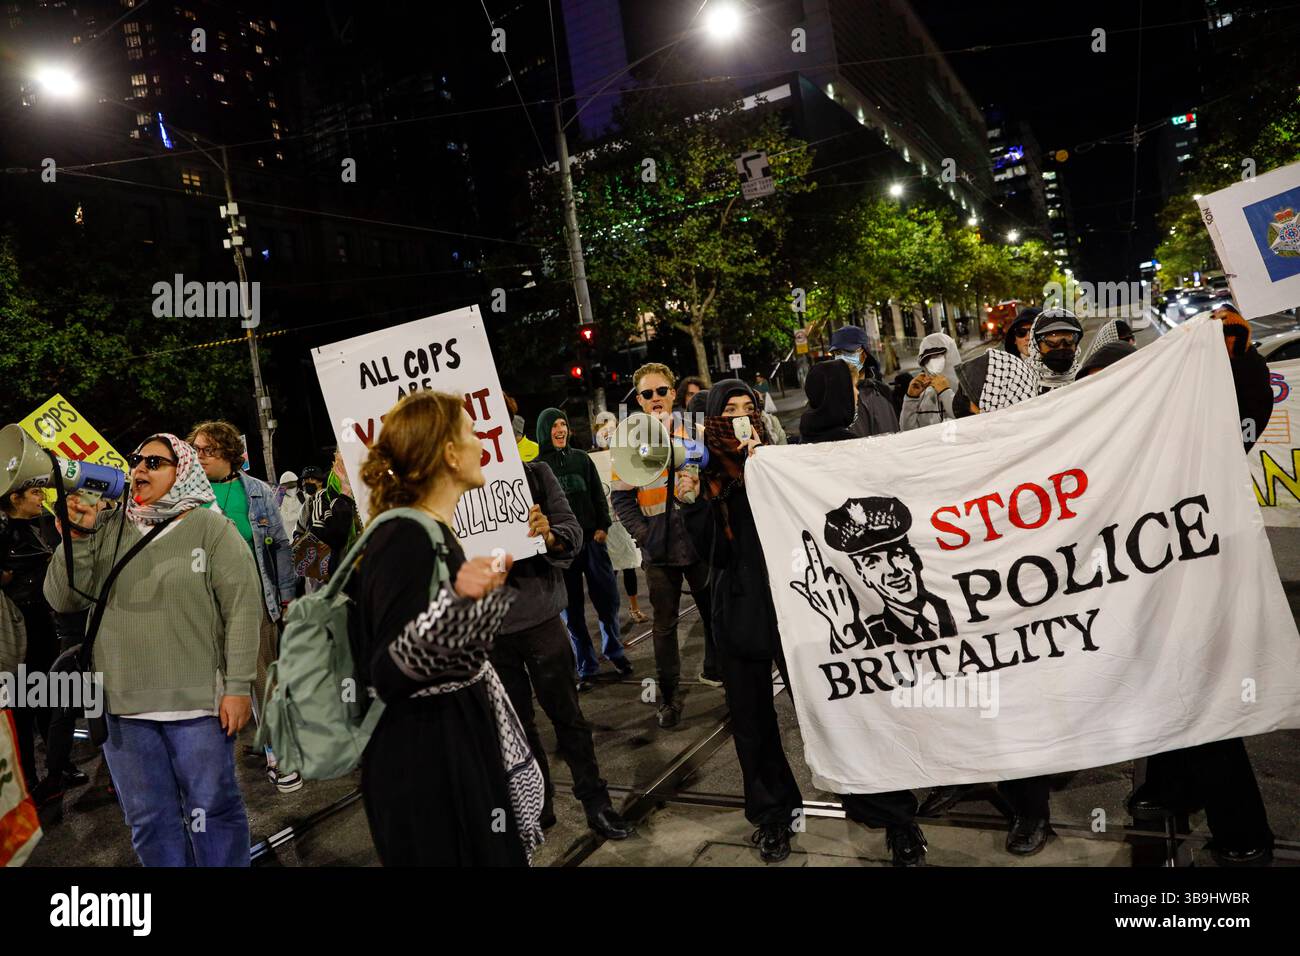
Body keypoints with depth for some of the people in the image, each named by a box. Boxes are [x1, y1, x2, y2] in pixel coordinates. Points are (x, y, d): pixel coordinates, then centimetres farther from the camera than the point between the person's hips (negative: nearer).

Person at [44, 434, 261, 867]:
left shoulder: (212, 528, -2)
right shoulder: (107, 529, 10)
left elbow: (243, 608, -7)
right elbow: (63, 600, 7)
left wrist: (238, 687, -13)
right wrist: (76, 535, -6)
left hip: (197, 700, -4)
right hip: (122, 704, 4)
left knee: (212, 810, 5)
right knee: (148, 818, 14)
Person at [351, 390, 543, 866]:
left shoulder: (436, 532, 8)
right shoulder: (405, 538, -21)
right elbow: (388, 673, -26)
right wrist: (455, 601, -40)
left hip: (462, 737, 9)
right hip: (426, 756, -9)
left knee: (493, 854, 19)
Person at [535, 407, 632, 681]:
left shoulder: (581, 458, 11)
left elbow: (598, 494, 11)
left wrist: (603, 527, 0)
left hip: (592, 538, 2)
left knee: (608, 598, 3)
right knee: (572, 607, 2)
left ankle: (614, 651, 24)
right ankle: (585, 666, 13)